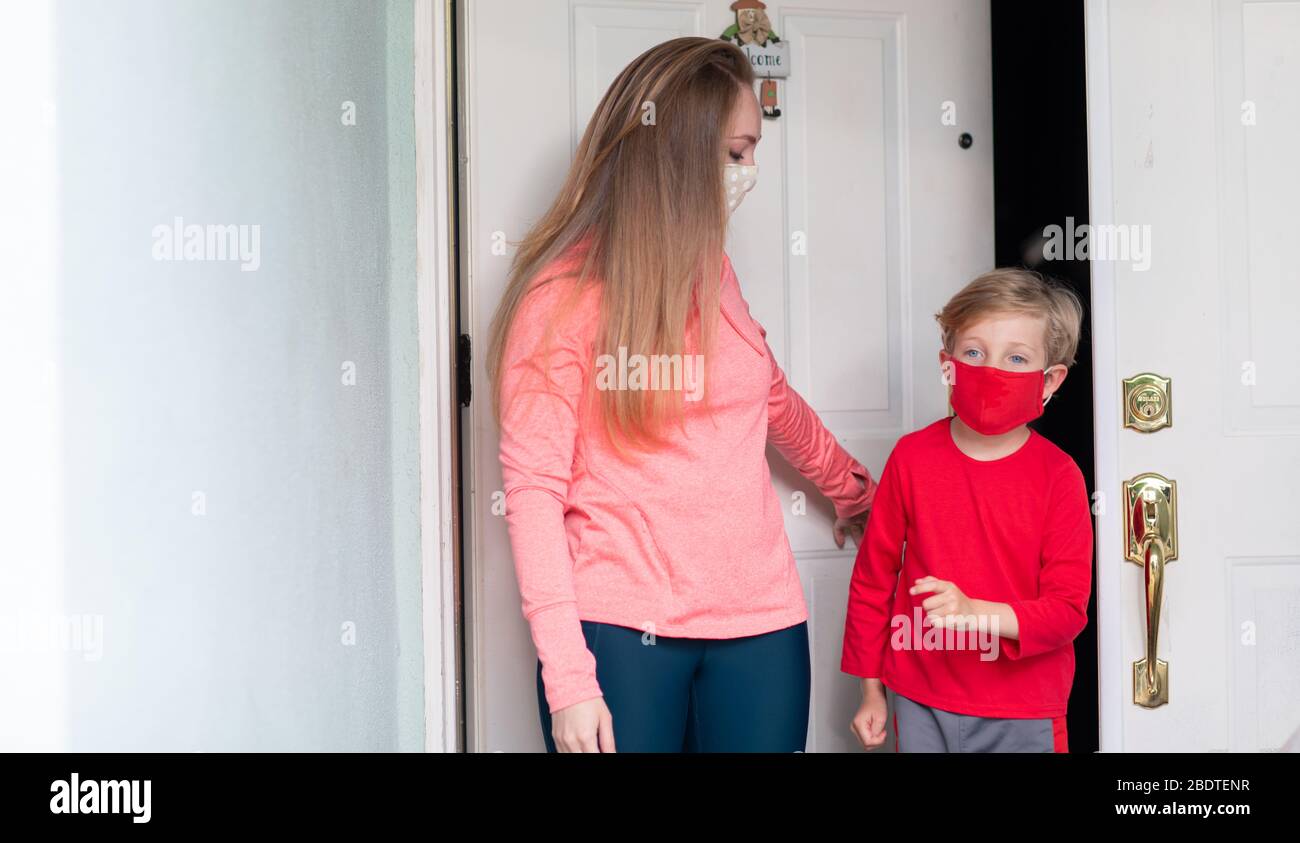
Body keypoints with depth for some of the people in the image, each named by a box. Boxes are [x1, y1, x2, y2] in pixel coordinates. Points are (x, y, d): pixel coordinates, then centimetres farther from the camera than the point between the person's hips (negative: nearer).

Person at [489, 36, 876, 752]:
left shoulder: (713, 275, 11)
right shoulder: (563, 295, -6)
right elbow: (533, 489, -10)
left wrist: (856, 492, 37)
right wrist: (567, 678, -15)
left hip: (759, 621, 5)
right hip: (619, 631, -5)